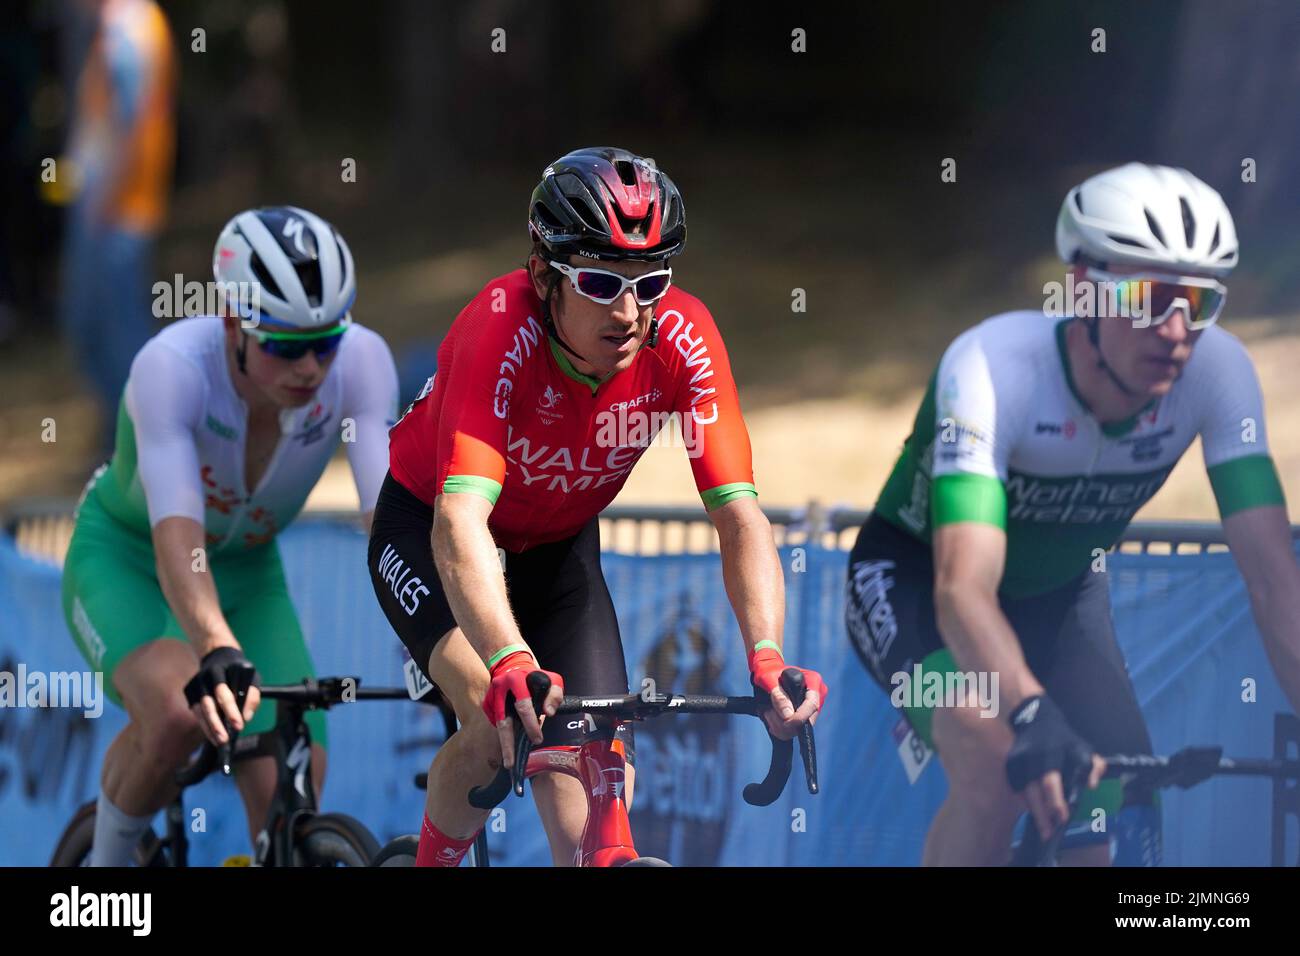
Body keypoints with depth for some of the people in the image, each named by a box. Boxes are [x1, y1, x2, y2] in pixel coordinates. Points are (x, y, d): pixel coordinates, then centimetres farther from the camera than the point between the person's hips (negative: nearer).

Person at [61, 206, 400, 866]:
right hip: (125, 559, -3)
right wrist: (218, 652, -63)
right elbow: (177, 534, -46)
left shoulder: (361, 361, -26)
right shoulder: (172, 365, -35)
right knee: (178, 711, -34)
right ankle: (107, 861, -6)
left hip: (248, 573, 4)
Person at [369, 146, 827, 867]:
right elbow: (462, 519, -47)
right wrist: (510, 663, -64)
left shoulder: (681, 339, -26)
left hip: (559, 549, 4)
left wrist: (766, 659, -48)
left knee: (588, 822, -10)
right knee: (503, 727, -29)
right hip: (426, 530, -3)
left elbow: (738, 514, -30)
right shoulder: (501, 331, -36)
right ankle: (435, 859, -1)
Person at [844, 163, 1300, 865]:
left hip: (1057, 593, 5)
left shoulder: (1215, 370, -25)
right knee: (997, 768, -33)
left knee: (1125, 833, -12)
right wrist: (1034, 719, -64)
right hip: (914, 579, -5)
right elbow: (964, 587, -47)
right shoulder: (993, 364, -37)